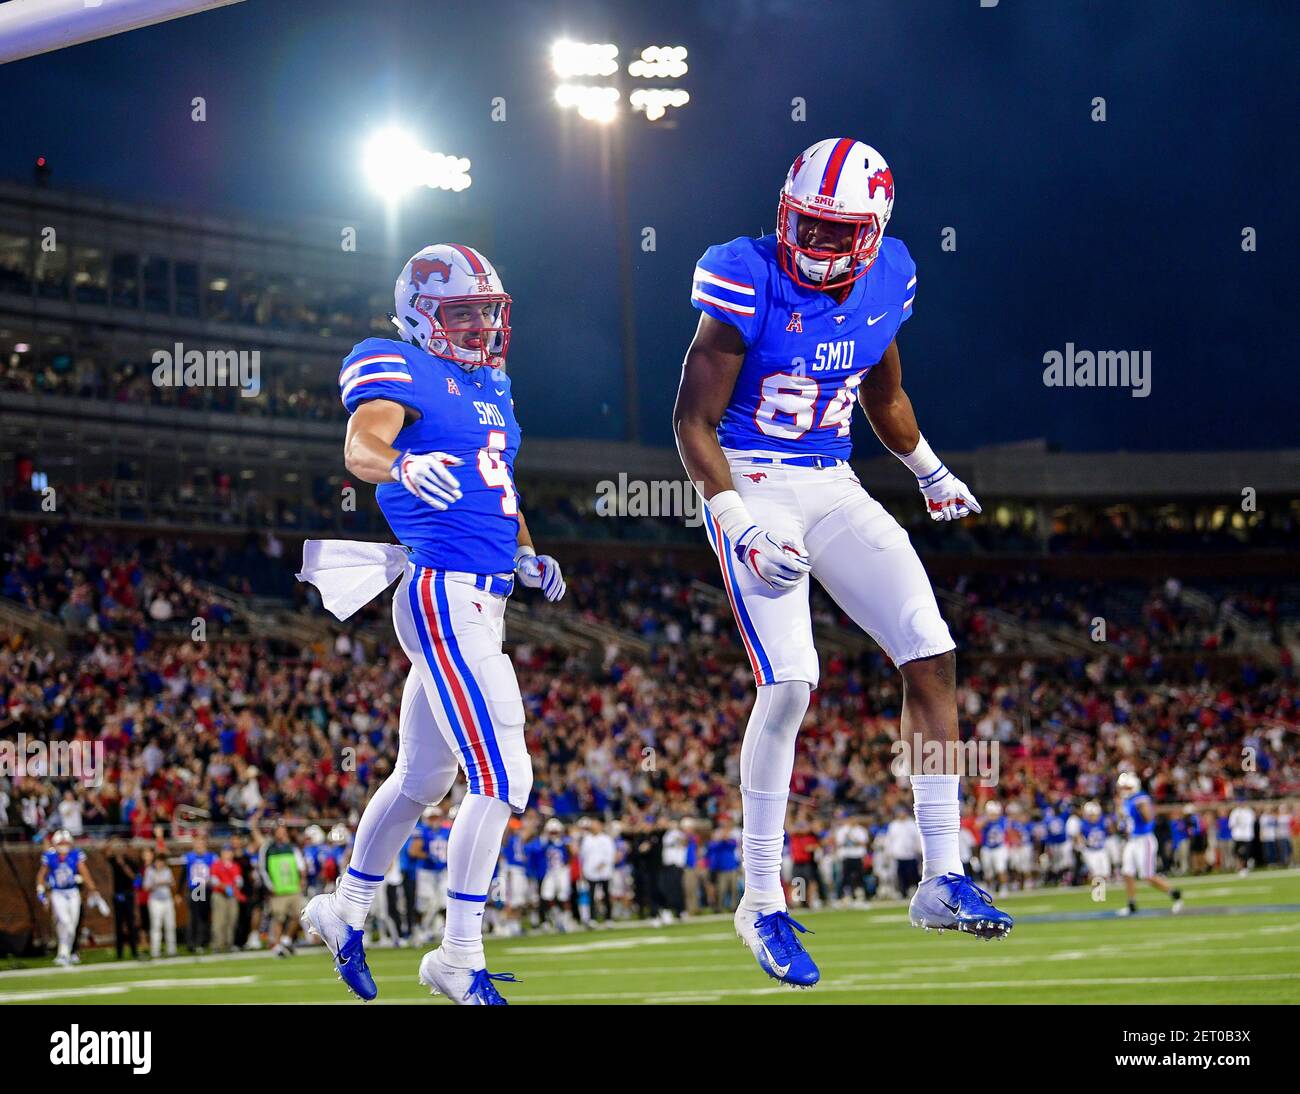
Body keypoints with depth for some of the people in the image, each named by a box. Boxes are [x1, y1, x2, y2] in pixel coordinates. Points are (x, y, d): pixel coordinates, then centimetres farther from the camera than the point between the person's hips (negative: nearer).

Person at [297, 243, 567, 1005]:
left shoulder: (489, 380, 18)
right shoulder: (401, 371, -8)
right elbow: (361, 448, -28)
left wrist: (527, 554, 14)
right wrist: (403, 466, -50)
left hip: (480, 599, 10)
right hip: (444, 593, -10)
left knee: (423, 776, 21)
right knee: (503, 777, -12)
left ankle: (348, 912, 38)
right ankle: (461, 958, -4)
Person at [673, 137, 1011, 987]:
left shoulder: (886, 282, 2)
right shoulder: (751, 282, -15)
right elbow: (694, 422, -14)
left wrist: (931, 472, 31)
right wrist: (740, 525, -23)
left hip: (834, 489, 6)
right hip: (751, 486, -6)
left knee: (932, 655, -4)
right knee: (789, 682, -17)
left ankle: (944, 878, 4)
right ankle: (762, 901, -4)